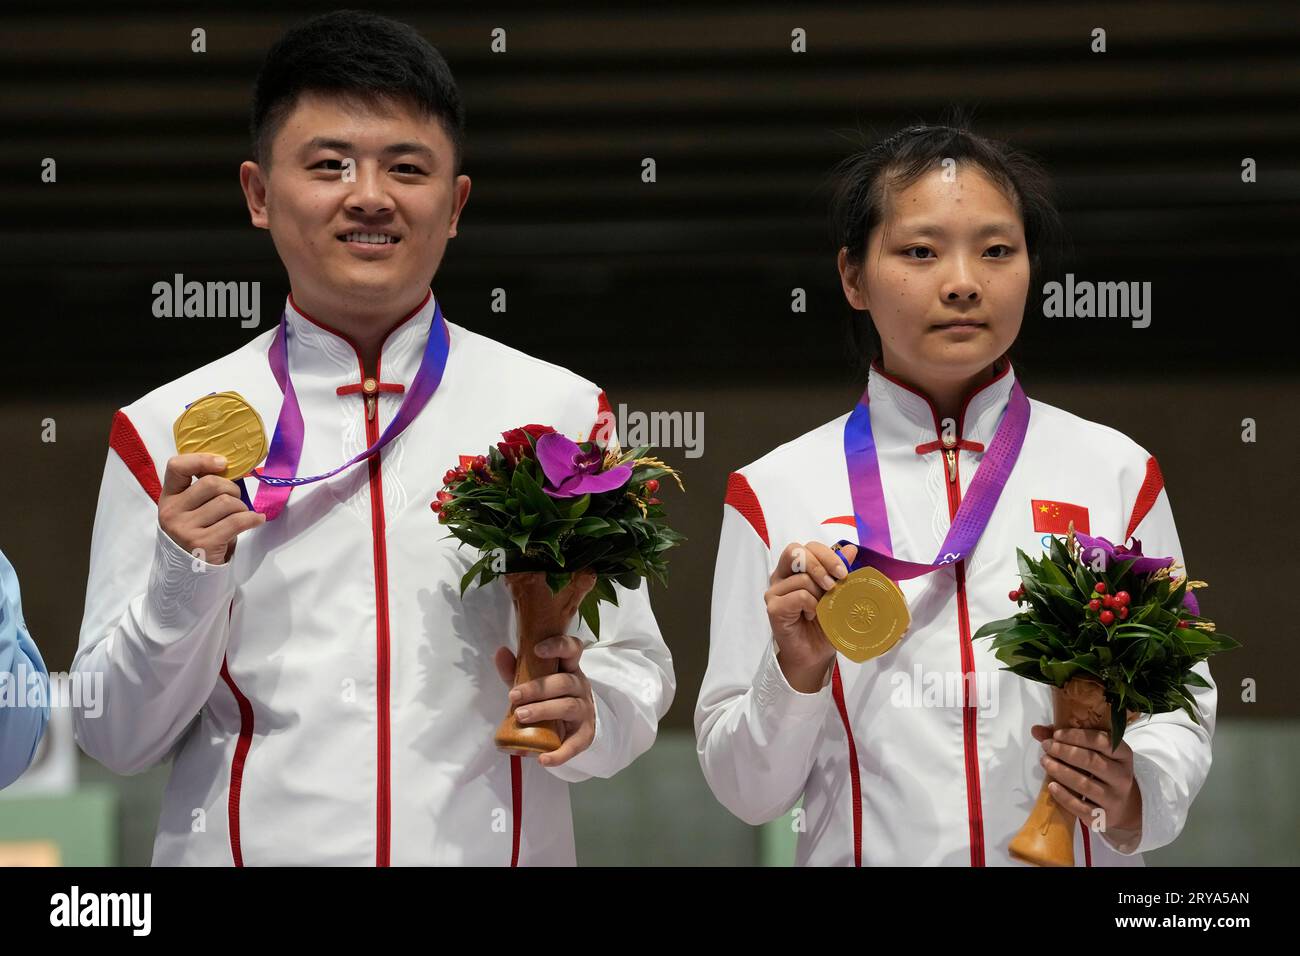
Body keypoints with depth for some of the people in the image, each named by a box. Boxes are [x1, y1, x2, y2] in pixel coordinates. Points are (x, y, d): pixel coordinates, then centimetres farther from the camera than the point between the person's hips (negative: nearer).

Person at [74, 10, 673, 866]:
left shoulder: (560, 414, -2)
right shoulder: (165, 433, -2)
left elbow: (638, 674, 1)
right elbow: (117, 738, 0)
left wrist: (587, 712, -19)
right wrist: (185, 577, -15)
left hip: (492, 848, 0)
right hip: (246, 844, 0)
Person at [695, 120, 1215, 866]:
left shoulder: (1117, 474, -4)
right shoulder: (774, 493, -6)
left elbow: (1181, 715, -1)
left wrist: (1133, 799, -20)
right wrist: (797, 672, -20)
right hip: (866, 852, 0)